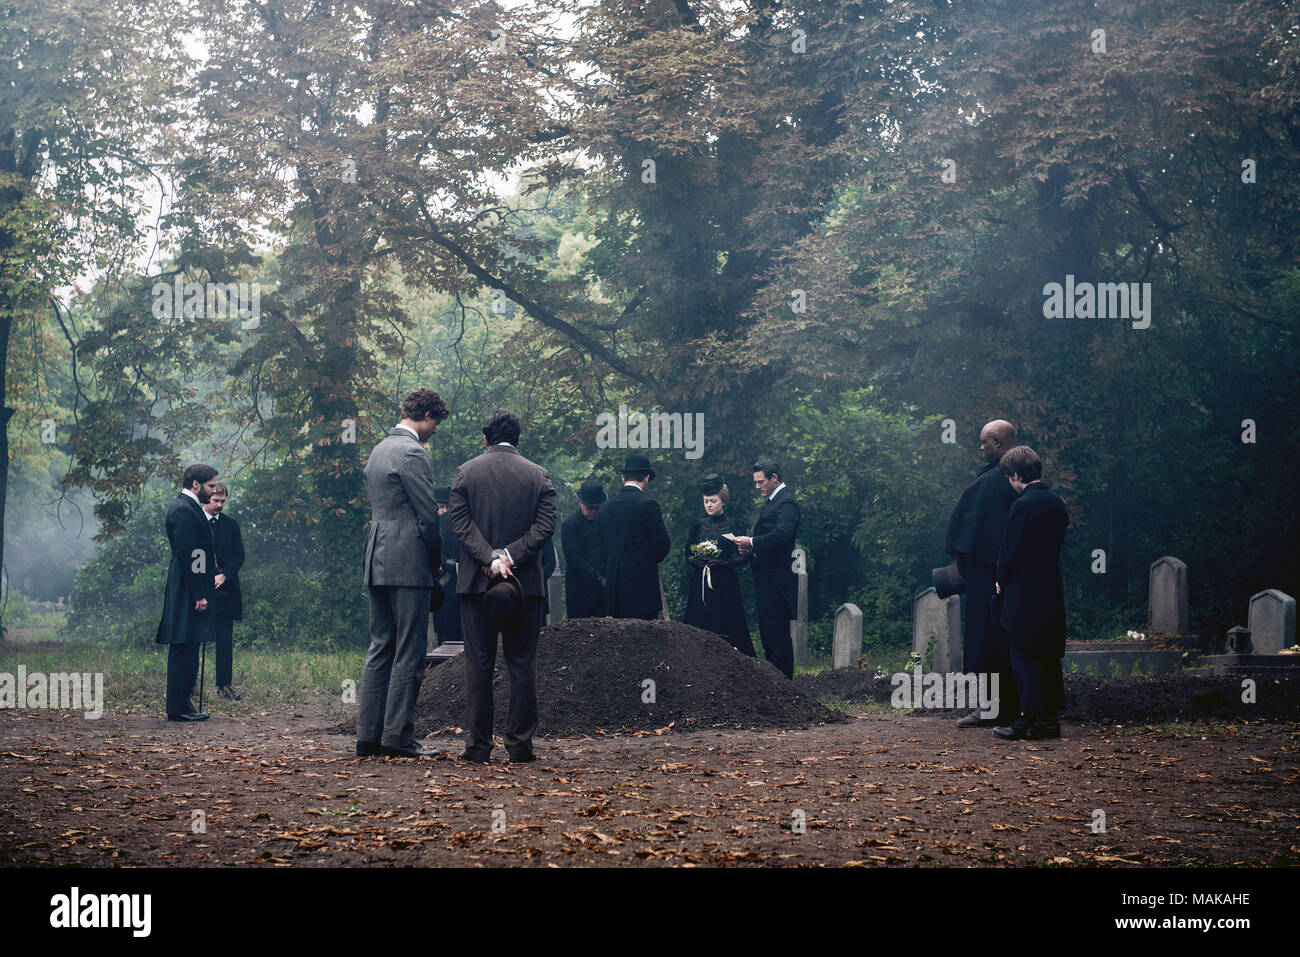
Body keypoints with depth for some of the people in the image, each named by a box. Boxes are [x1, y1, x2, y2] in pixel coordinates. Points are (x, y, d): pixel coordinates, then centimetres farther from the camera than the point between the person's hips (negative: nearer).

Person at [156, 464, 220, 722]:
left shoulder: (189, 508, 18)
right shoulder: (184, 510, -15)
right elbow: (187, 556, -20)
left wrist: (211, 578, 17)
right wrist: (198, 595, -20)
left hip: (192, 592, 11)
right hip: (187, 593, -11)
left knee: (187, 651, 12)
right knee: (183, 650, -7)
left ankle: (183, 704, 16)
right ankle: (178, 708, -4)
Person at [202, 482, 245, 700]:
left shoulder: (231, 525, 11)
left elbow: (238, 556, 6)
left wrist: (224, 575, -10)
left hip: (224, 590, 3)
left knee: (225, 640, 2)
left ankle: (224, 684, 7)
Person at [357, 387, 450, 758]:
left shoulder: (379, 450, 17)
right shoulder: (412, 453, -12)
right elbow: (427, 515, -14)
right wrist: (436, 558, 0)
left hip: (378, 561, 9)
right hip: (408, 564, -9)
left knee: (381, 648, 11)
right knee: (409, 654, -5)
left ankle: (368, 735, 10)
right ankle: (397, 738, -5)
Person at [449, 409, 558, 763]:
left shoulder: (466, 472, 3)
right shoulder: (537, 475, 4)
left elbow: (459, 521, -6)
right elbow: (546, 525, -5)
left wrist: (491, 558, -12)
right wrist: (511, 557, -9)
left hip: (476, 580, 0)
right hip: (525, 583, 0)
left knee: (478, 664, 3)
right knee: (522, 664, 5)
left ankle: (478, 744, 3)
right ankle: (520, 744, 3)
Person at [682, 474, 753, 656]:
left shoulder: (732, 526, 1)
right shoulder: (698, 525, 10)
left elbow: (743, 557, -1)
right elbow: (688, 555, 10)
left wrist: (723, 562, -15)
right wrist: (698, 560, -11)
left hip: (724, 585, -2)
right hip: (699, 584, 2)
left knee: (724, 629, -6)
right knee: (699, 627, -2)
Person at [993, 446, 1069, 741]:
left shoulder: (1023, 506, -16)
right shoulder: (1056, 502, 8)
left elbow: (1010, 550, -13)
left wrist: (1002, 581, 3)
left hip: (1025, 593, -8)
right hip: (1053, 590, 8)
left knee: (1025, 657, -3)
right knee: (1048, 656, 12)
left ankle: (1030, 720, -2)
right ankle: (1049, 718, 16)